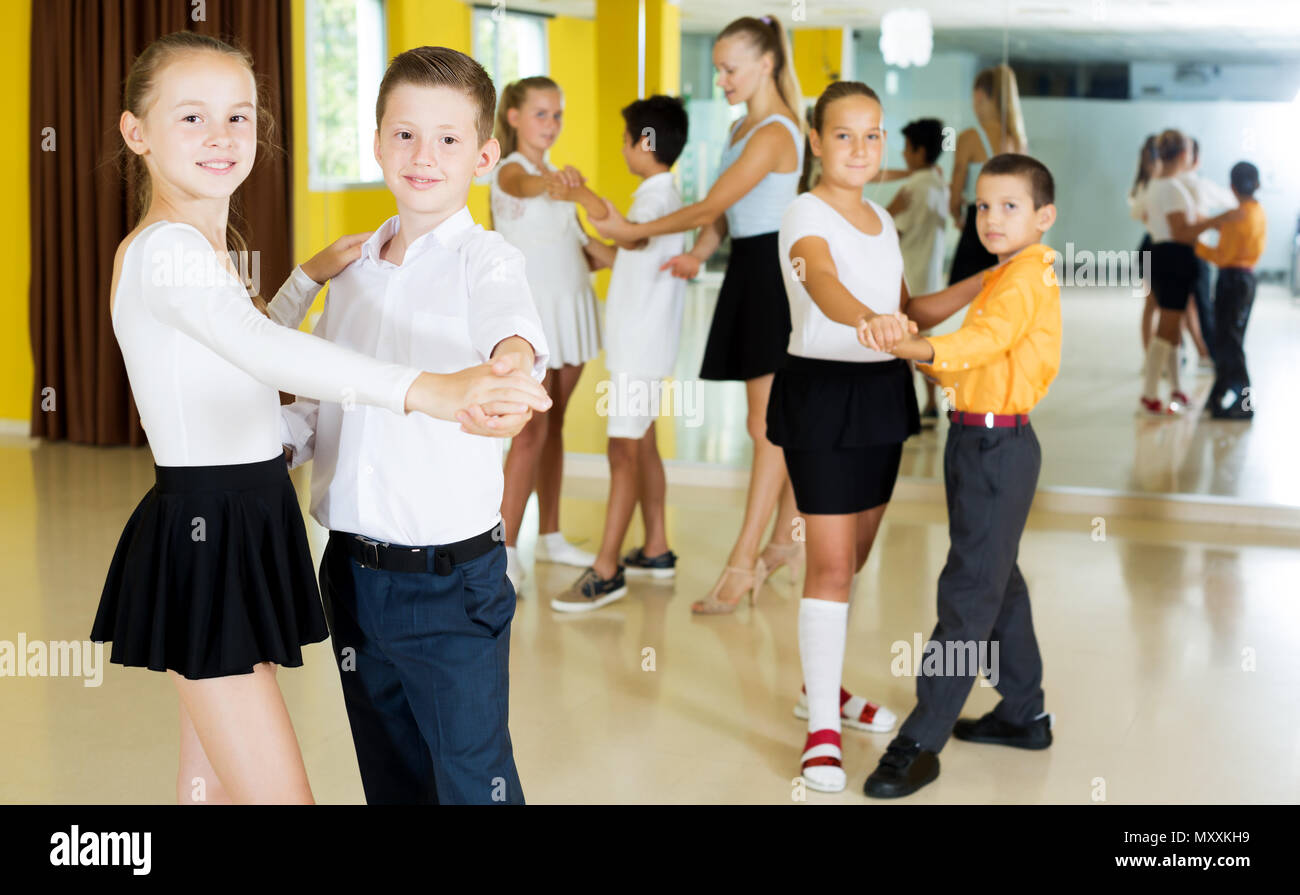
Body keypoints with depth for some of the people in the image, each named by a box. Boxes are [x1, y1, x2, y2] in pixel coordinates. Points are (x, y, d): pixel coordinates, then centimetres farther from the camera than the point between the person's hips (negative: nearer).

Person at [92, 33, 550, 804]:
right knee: (280, 792, -10)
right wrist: (429, 391, -52)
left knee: (214, 783, 16)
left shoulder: (200, 247, 13)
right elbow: (263, 351, -38)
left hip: (247, 531, 10)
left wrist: (309, 278, 20)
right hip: (204, 539, -10)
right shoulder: (165, 247, -18)